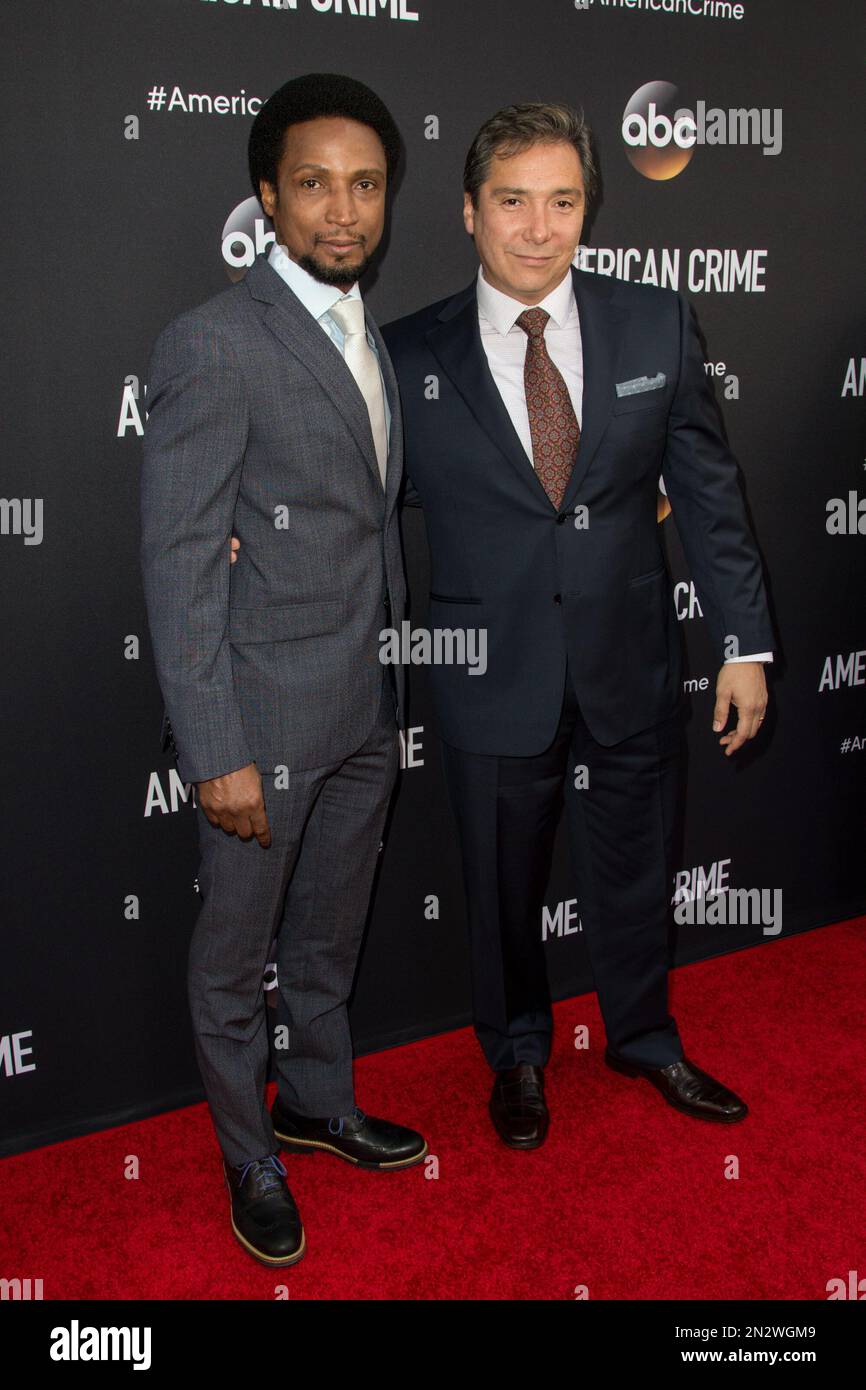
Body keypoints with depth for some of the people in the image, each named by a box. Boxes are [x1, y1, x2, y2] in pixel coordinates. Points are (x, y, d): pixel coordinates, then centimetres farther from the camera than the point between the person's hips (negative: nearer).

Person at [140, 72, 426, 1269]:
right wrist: (216, 753, -19)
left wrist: (394, 690, 15)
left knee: (330, 936, 23)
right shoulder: (212, 344, -16)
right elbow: (178, 563, -17)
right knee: (236, 956, 11)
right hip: (265, 713, -7)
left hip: (365, 709, 7)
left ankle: (318, 1102, 44)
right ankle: (250, 1157, 32)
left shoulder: (369, 338, 10)